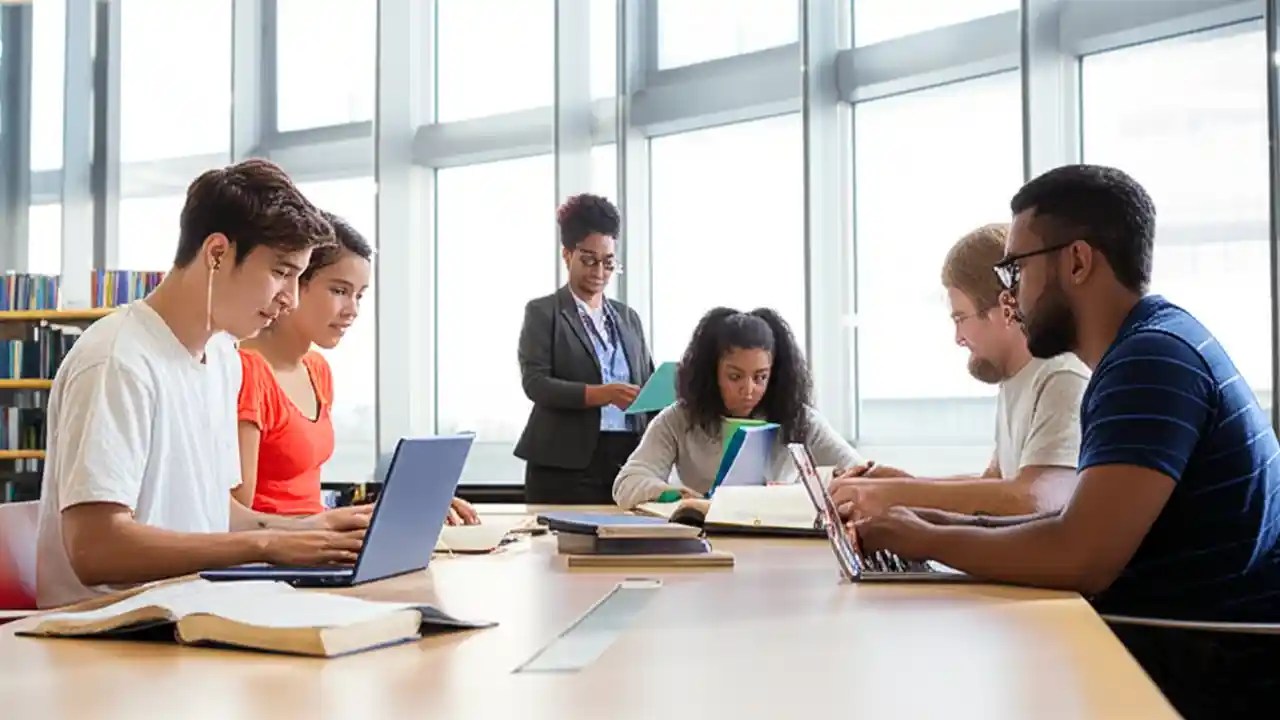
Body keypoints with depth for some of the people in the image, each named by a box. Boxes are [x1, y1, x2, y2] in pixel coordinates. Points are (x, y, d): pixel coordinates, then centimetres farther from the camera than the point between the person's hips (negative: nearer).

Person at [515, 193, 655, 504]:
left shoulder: (628, 317, 19)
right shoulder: (543, 312, 4)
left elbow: (648, 383, 17)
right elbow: (535, 383, -9)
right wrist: (602, 394, -22)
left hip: (629, 460, 4)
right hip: (566, 463, -4)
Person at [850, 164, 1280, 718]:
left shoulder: (1153, 359, -19)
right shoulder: (1150, 347, 13)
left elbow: (1081, 556, -28)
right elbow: (1088, 526, 14)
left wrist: (927, 539, -13)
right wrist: (964, 525, 1)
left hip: (1217, 674, -8)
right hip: (1180, 647, 8)